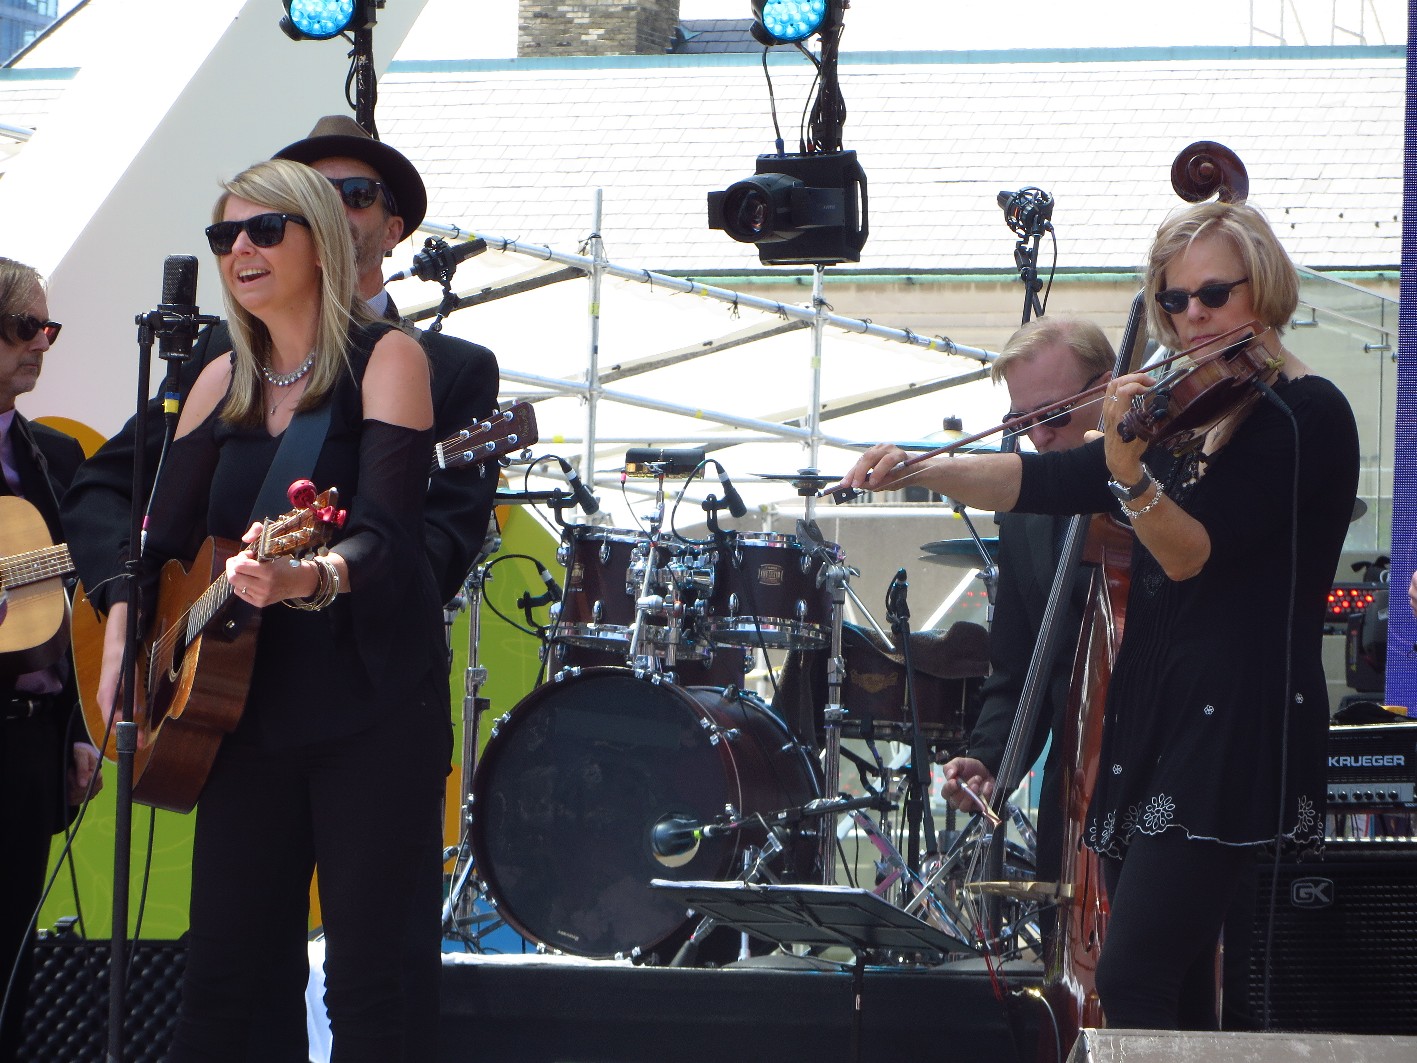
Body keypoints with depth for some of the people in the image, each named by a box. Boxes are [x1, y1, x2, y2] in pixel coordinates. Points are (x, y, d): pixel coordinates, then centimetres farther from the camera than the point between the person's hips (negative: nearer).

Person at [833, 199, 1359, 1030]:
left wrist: (1128, 472, -32)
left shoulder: (1309, 415, -8)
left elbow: (1193, 553, -17)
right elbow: (1051, 483, 11)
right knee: (1175, 998, 7)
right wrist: (920, 470, -1)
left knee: (1132, 984, -20)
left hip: (1235, 729, -9)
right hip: (1153, 721, 9)